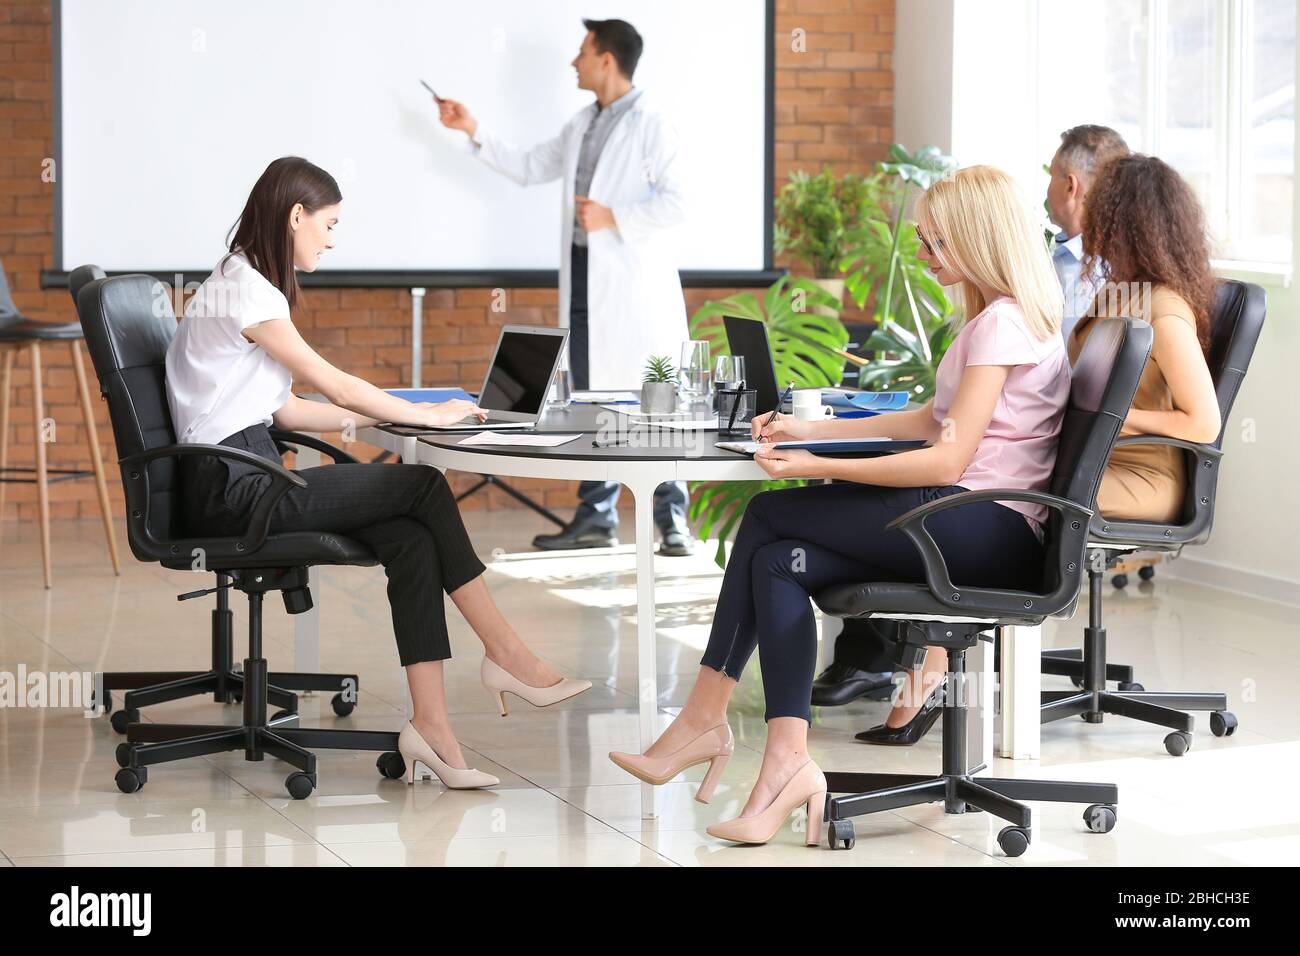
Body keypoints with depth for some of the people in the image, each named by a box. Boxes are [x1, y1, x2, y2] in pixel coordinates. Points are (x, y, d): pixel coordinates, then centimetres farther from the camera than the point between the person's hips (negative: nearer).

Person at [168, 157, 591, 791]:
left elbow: (282, 409, 18)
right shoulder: (244, 291, -13)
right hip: (233, 489, -9)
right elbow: (336, 387, -9)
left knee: (413, 543, -10)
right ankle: (506, 655, 2)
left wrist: (389, 416, 15)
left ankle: (431, 726, -17)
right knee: (424, 486, -9)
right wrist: (429, 416, 4)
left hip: (249, 477, 9)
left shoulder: (248, 286, 19)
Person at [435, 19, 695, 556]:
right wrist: (473, 132, 18)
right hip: (584, 280, 8)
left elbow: (674, 203, -14)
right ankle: (597, 518, 17)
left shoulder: (649, 124, -8)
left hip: (634, 287, -8)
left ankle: (672, 522, -1)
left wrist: (612, 218, -19)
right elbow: (529, 168, 23)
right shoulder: (582, 125, 16)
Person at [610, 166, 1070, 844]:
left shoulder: (1002, 323, -13)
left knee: (767, 516, -10)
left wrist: (814, 468, -19)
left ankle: (703, 720, -5)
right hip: (974, 529, 10)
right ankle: (787, 762, -14)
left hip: (990, 532, -10)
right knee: (780, 564, -7)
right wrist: (812, 430, 18)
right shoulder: (992, 315, 20)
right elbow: (934, 420, 24)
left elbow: (947, 461, -19)